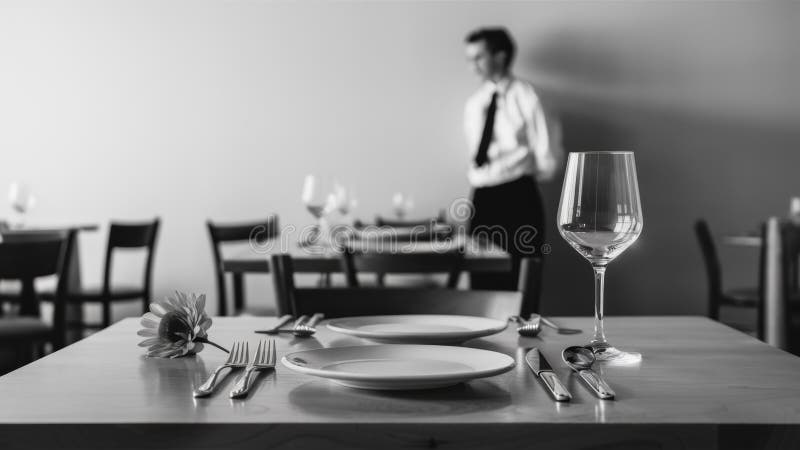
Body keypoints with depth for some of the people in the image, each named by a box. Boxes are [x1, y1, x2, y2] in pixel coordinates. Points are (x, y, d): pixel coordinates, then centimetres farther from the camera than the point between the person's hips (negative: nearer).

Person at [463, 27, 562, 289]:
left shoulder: (525, 98, -6)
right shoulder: (474, 104, 11)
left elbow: (547, 156, -5)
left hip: (518, 199, -5)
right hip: (482, 199, 5)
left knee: (518, 283, -4)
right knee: (482, 282, 6)